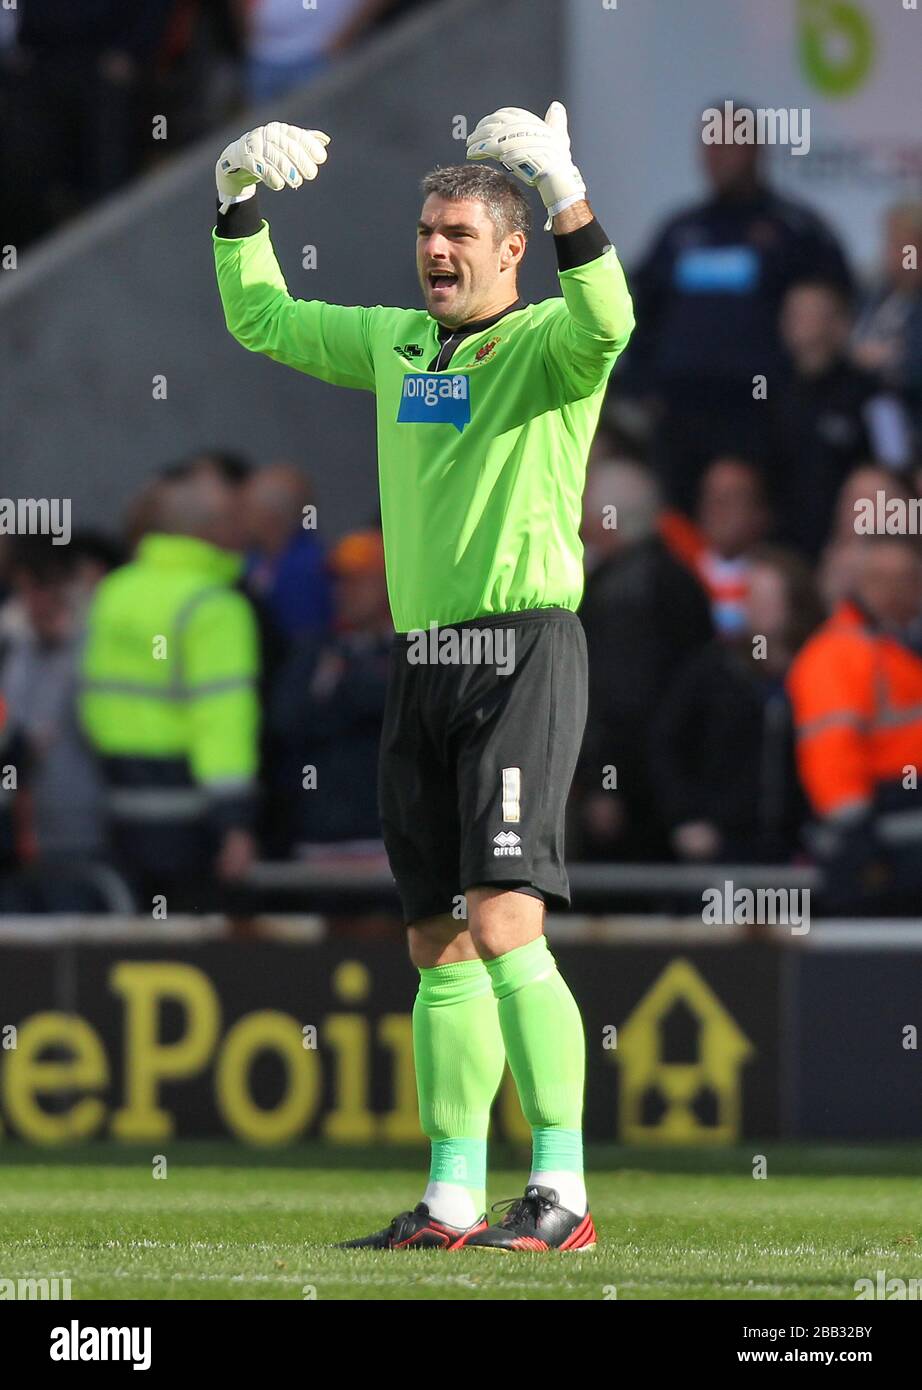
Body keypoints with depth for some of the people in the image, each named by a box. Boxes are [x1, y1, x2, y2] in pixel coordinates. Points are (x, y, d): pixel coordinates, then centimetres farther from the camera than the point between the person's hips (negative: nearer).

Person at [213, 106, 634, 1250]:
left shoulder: (545, 342, -4)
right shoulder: (393, 342, 16)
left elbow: (606, 322, -29)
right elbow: (261, 318, 29)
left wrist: (564, 194, -39)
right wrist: (238, 200, 17)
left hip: (523, 650, -7)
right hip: (419, 660, 7)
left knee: (501, 924, -17)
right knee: (437, 945, 7)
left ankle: (561, 1195, -17)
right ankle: (454, 1200, 10)